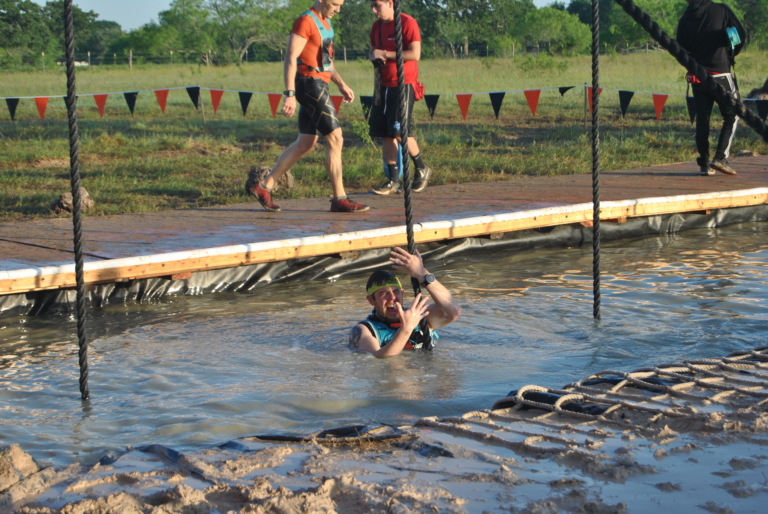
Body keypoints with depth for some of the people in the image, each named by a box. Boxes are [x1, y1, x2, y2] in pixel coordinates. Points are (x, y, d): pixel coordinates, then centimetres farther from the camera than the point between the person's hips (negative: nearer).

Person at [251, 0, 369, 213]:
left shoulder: (325, 23, 17)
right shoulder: (305, 22, -13)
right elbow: (290, 58, -18)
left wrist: (341, 85, 19)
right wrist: (290, 94, -23)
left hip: (319, 86, 10)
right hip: (310, 84, -10)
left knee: (306, 143, 11)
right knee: (335, 139, -8)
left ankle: (264, 186, 16)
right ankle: (339, 199, -3)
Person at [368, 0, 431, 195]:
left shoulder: (407, 23, -10)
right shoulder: (377, 26, 12)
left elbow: (415, 54, -18)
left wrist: (385, 54, -16)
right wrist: (373, 56, -2)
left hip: (404, 85, -7)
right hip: (384, 84, 7)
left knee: (400, 131, -13)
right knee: (387, 134, 3)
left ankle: (421, 169, 9)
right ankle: (394, 180, 7)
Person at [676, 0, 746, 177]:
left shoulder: (685, 19, 3)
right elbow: (741, 34, -5)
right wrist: (730, 55, 11)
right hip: (720, 74, -3)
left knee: (702, 119, 10)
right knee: (732, 115, 7)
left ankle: (704, 163, 9)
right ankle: (720, 157, -6)